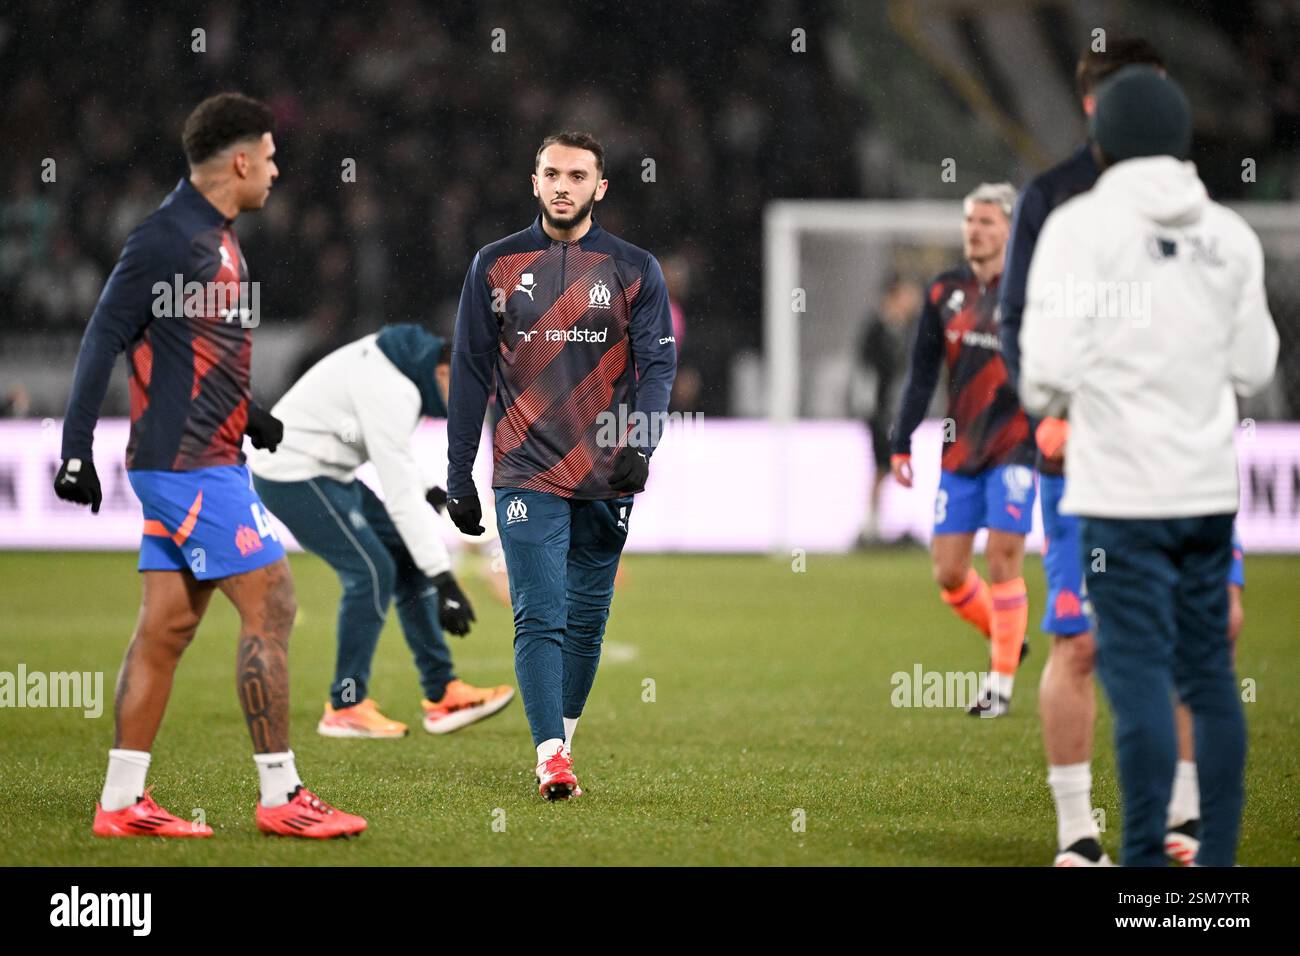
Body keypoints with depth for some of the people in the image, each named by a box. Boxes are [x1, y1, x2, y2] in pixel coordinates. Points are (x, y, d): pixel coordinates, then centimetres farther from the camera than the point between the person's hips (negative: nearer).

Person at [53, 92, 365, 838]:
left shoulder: (217, 238, 14)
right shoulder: (167, 237, -15)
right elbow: (106, 338, -16)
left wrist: (255, 421, 22)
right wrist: (77, 447, -19)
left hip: (208, 461, 9)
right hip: (187, 465, -9)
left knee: (170, 623, 8)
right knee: (270, 605, -8)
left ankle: (122, 802, 10)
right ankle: (281, 797, -3)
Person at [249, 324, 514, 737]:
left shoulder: (404, 358, 2)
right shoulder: (390, 392, -29)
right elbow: (402, 495, -30)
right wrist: (443, 579, -29)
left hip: (326, 473, 10)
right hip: (293, 479, -10)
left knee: (408, 559, 6)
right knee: (372, 571, -15)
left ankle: (441, 696, 7)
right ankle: (345, 708, -4)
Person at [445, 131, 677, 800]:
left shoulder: (634, 270, 5)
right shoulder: (495, 266, 6)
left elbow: (659, 363, -2)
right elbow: (470, 373, 8)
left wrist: (639, 443, -21)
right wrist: (458, 479, 5)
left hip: (606, 477, 1)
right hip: (527, 473, -1)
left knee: (586, 619, 9)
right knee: (539, 617, -12)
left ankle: (563, 736, 23)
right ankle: (552, 757, -18)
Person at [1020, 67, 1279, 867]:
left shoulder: (1082, 225, -9)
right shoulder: (1230, 234, 4)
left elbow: (1050, 360, -15)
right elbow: (1253, 367, 7)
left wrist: (1043, 399, 7)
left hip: (1122, 491, -4)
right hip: (1208, 483, 4)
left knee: (1138, 675, -4)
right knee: (1209, 673, 12)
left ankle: (1146, 861, -6)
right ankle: (1218, 854, 14)